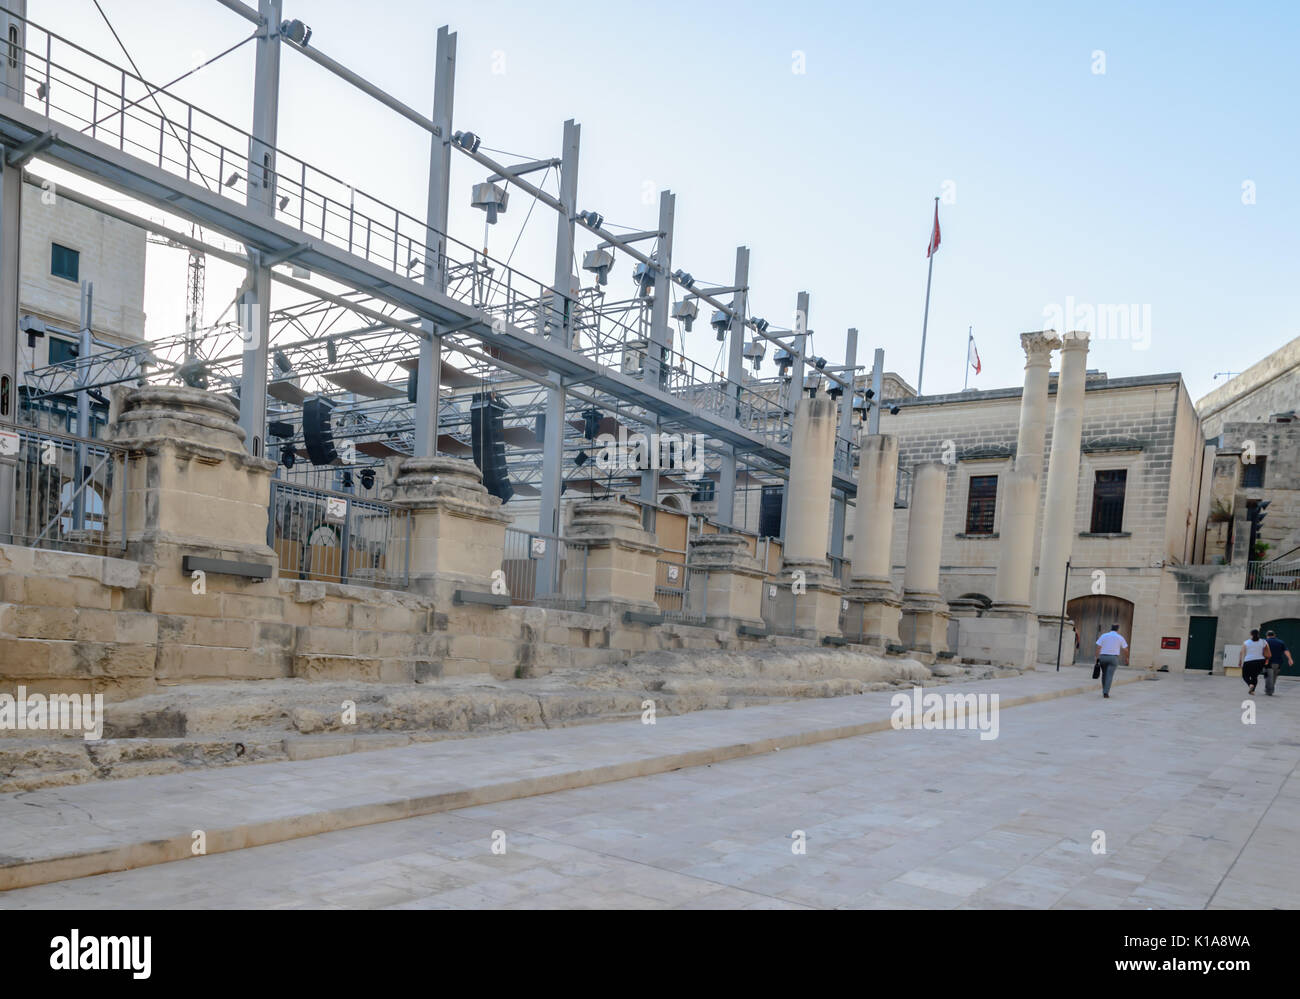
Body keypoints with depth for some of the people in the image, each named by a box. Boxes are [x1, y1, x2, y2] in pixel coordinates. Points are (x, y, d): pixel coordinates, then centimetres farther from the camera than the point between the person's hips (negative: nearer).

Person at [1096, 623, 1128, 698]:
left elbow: (1098, 647, -4)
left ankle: (1104, 691, 23)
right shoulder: (1120, 637, 0)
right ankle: (1106, 692, -16)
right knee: (1109, 676, -5)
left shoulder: (1104, 636, 2)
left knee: (1104, 674, 18)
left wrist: (1097, 658, -1)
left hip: (1103, 657, 2)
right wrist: (1126, 657, 26)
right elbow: (1125, 650, 6)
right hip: (1113, 658, -2)